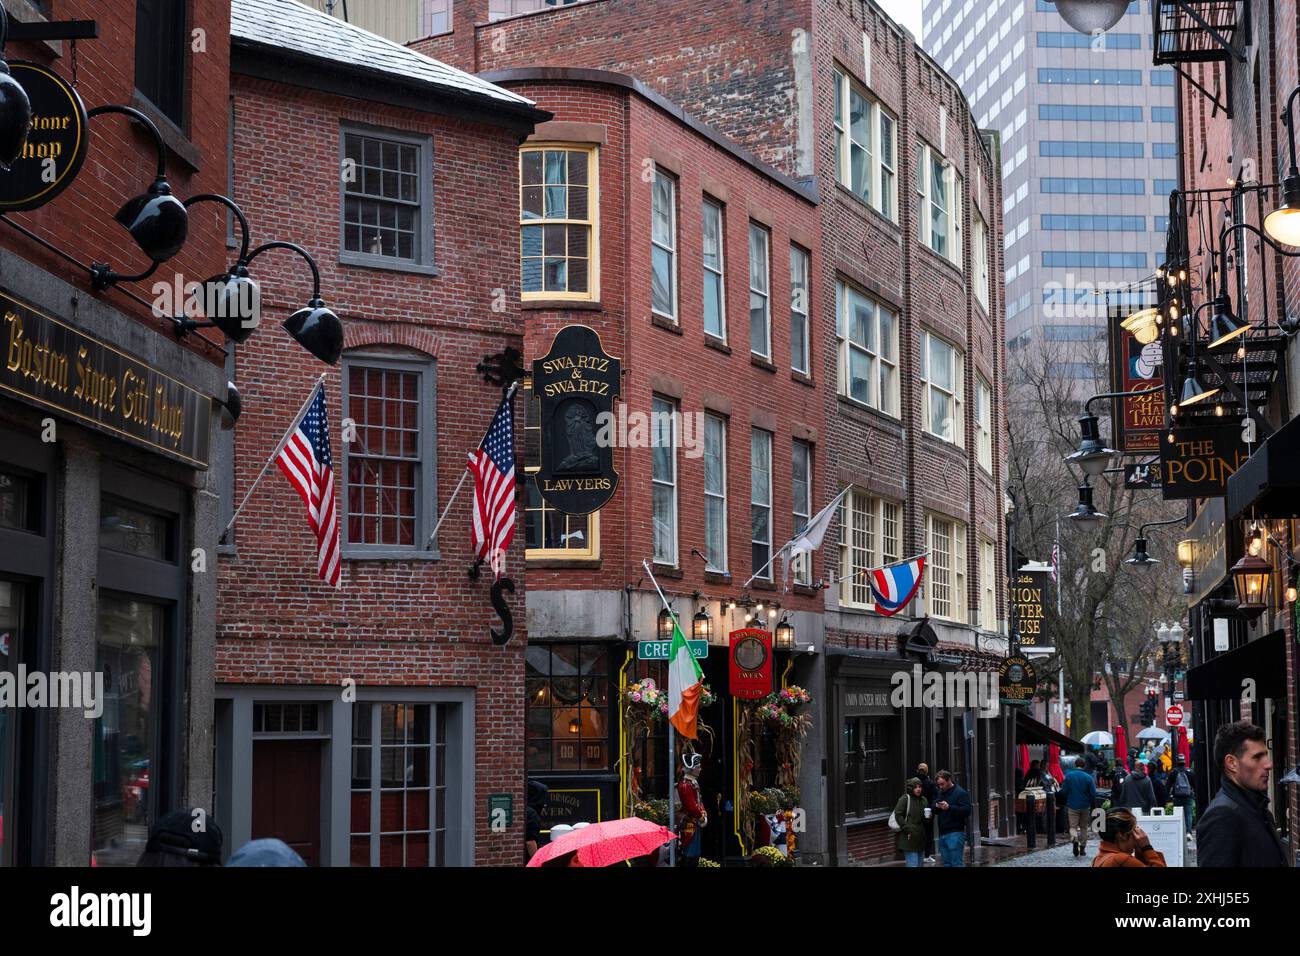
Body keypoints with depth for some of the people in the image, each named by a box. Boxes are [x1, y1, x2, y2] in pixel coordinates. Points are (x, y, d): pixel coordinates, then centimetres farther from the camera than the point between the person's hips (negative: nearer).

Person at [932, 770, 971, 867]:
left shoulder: (960, 793, -8)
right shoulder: (941, 793, 16)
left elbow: (966, 811, -18)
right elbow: (934, 810, 23)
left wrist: (949, 807, -25)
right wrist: (936, 807, -1)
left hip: (955, 834, -8)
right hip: (942, 833, 8)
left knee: (956, 863, -10)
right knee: (947, 863, 10)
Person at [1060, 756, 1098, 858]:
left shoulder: (1068, 775, -5)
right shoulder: (1088, 777, -6)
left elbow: (1064, 791, -2)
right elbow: (1093, 794, -6)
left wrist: (1065, 803, 13)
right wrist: (1093, 806, 5)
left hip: (1072, 806, -1)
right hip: (1085, 806, 1)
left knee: (1073, 826, 2)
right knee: (1084, 827, 15)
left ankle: (1075, 839, -27)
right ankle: (1082, 847, 17)